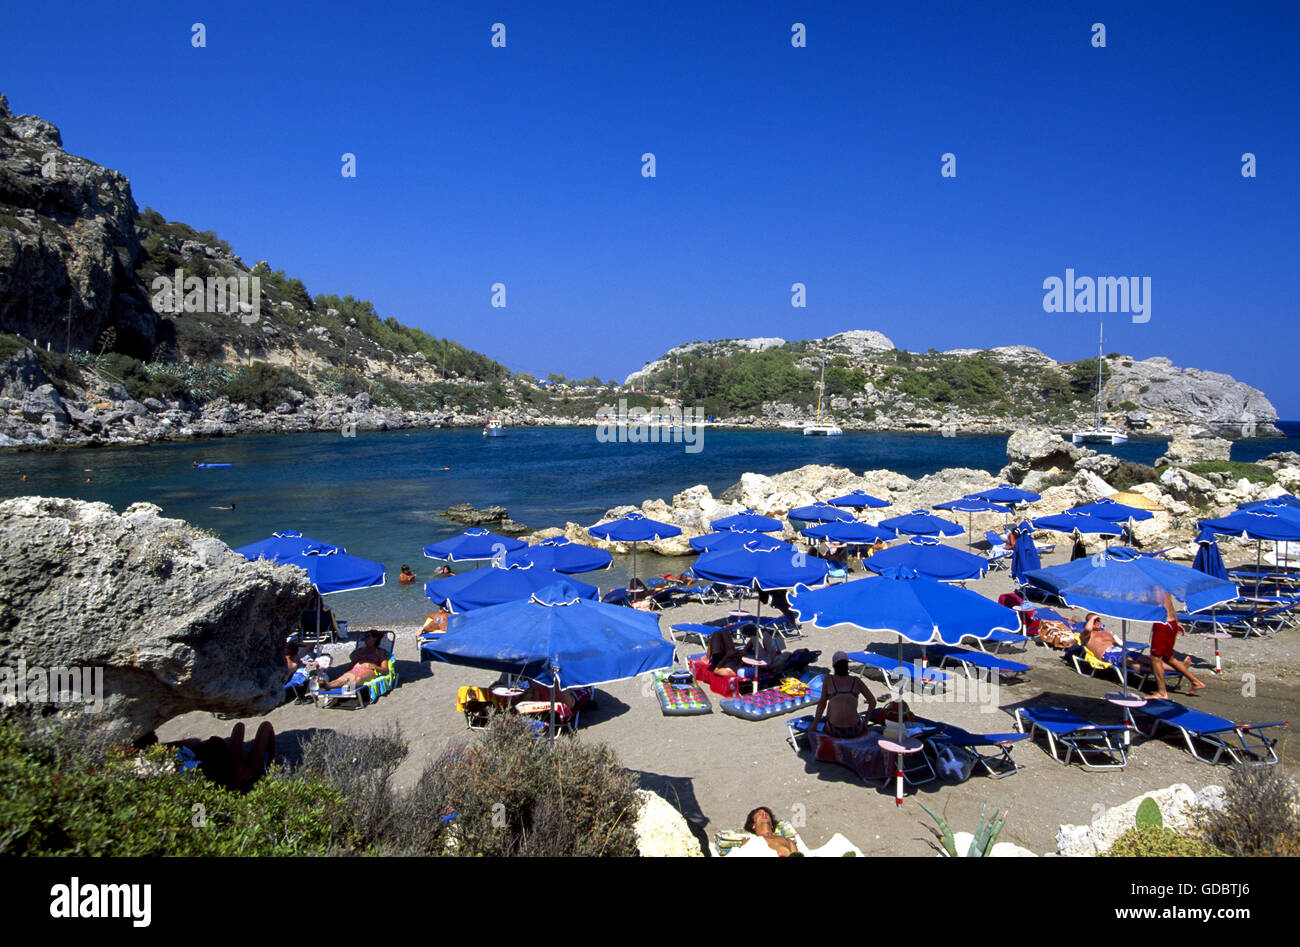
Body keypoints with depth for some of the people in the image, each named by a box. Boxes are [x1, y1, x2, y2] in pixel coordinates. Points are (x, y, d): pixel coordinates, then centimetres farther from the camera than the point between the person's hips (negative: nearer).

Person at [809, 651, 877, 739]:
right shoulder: (857, 681, 7)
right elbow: (872, 701, 11)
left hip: (834, 731, -2)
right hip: (855, 731, 2)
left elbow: (822, 703, 10)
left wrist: (814, 726, 18)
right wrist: (865, 722, 19)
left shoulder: (828, 679, 3)